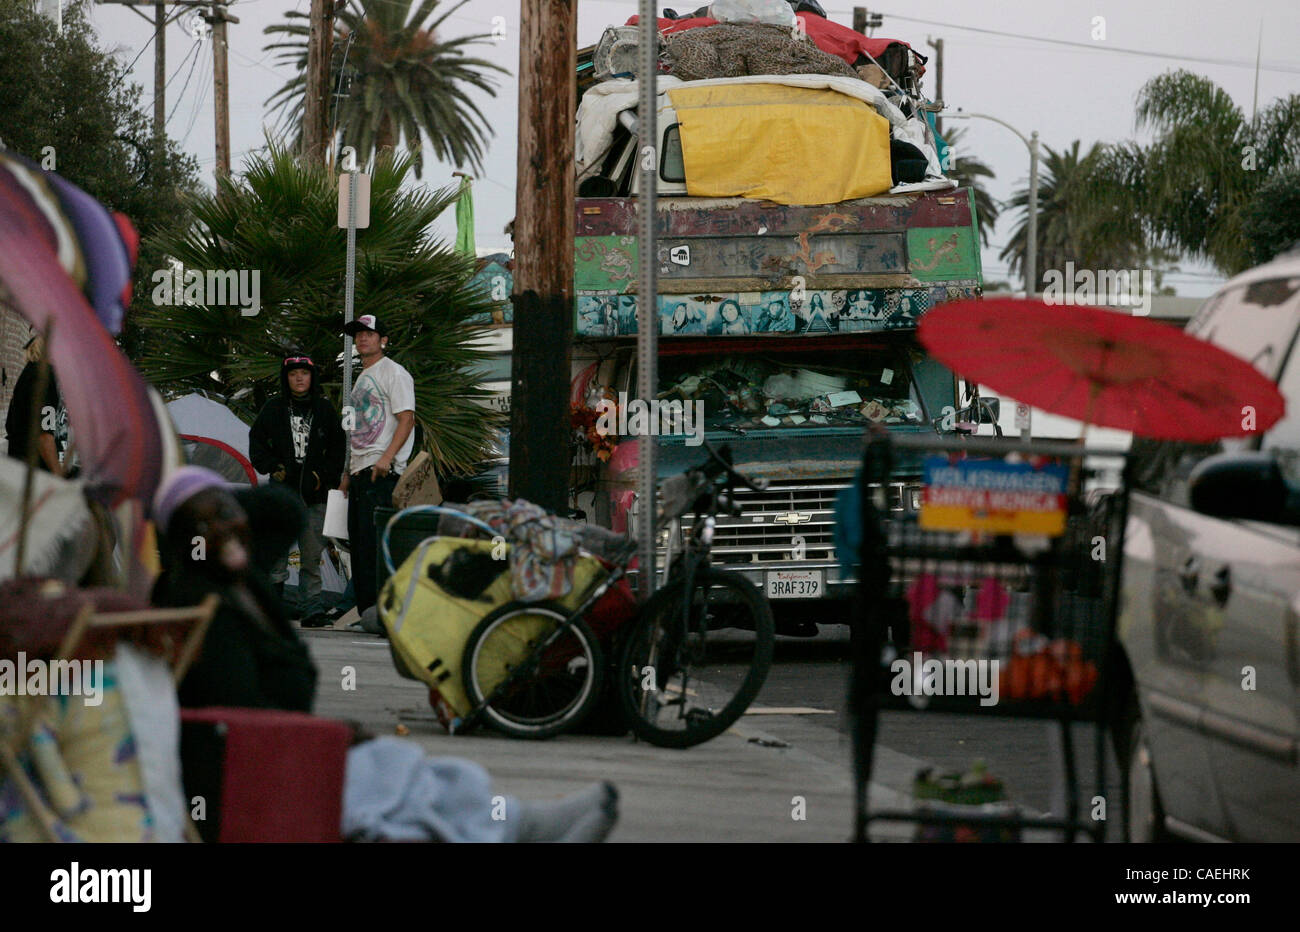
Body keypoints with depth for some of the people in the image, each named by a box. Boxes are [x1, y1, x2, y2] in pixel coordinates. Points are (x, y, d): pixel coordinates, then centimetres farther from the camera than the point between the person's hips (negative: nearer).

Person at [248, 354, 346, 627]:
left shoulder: (324, 410, 9)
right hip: (283, 487, -1)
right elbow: (256, 442, 10)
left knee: (312, 553, 1)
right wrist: (272, 467, -4)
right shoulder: (273, 409, 6)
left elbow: (337, 450, 13)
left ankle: (311, 609, 5)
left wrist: (324, 476, 0)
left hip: (314, 492, 1)